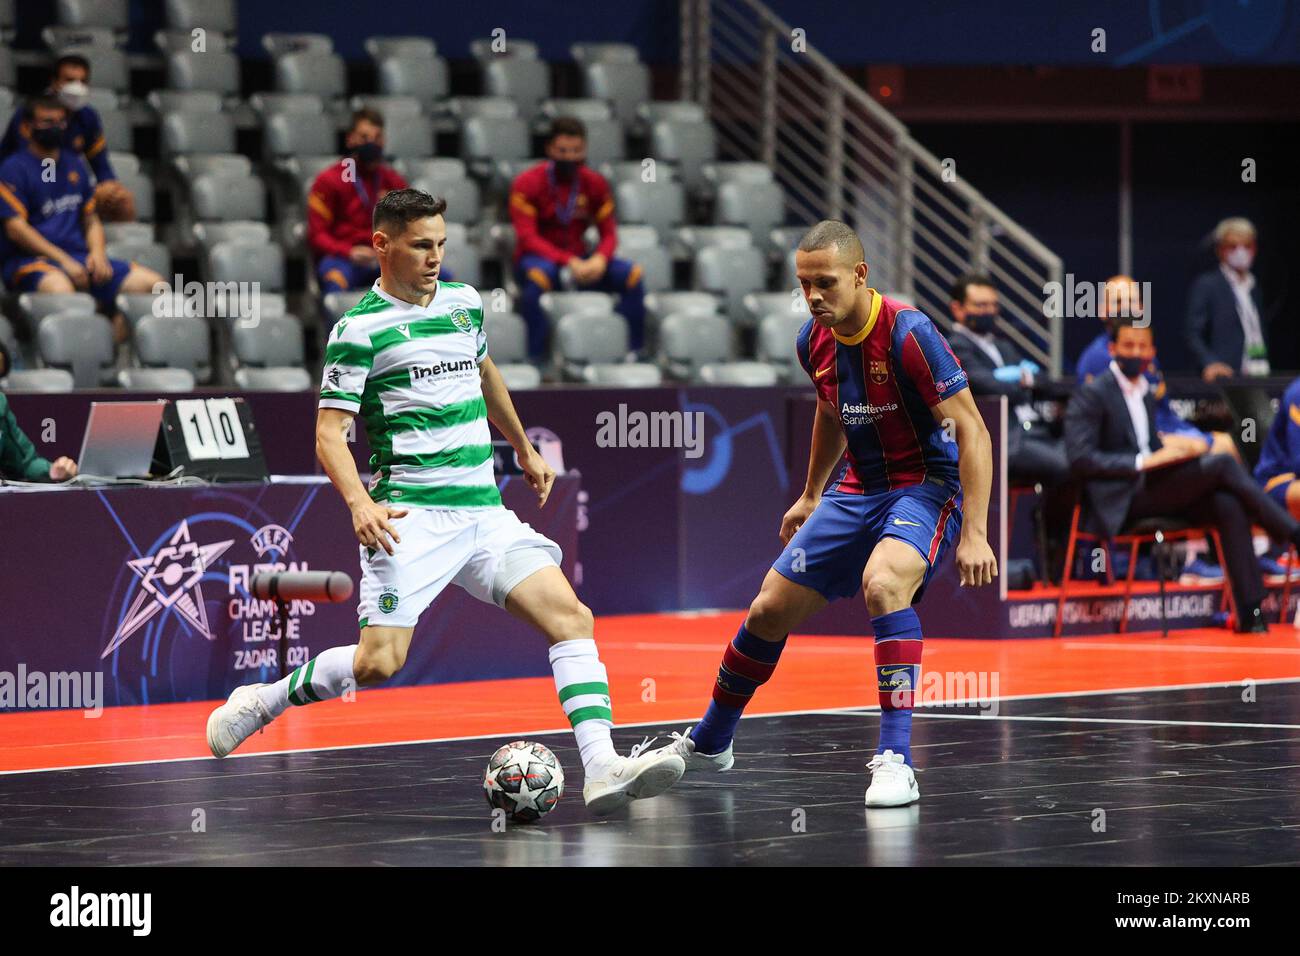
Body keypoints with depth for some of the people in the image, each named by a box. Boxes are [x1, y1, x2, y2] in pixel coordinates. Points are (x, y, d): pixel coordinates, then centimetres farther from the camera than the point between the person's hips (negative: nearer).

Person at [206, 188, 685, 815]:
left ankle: (602, 769, -19)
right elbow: (330, 434, -9)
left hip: (484, 512, 6)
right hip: (412, 519, -6)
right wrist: (360, 502, -26)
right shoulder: (358, 330, -6)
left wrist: (525, 451, 41)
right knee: (378, 663, -14)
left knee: (571, 617, -12)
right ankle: (261, 702, 11)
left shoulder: (465, 302, 13)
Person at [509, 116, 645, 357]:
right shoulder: (527, 184, -8)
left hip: (579, 261, 4)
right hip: (540, 258, -4)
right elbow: (527, 238, -15)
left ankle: (635, 353, -11)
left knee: (632, 274, -18)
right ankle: (534, 357, -32)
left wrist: (600, 259, -19)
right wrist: (569, 262, -28)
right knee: (537, 276, -40)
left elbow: (608, 233, 5)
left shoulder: (595, 183, 5)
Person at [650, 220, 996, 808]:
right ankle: (708, 743, 33)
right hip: (858, 490, 7)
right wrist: (809, 498, 29)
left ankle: (896, 764, -34)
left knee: (883, 584, -36)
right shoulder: (815, 341, -2)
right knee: (770, 609, 7)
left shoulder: (907, 334, -24)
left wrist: (974, 533, -29)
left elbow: (972, 432, -23)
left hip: (926, 487, -7)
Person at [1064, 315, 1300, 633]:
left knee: (1228, 505, -21)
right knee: (1223, 464, -21)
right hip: (1122, 501, -7)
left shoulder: (1145, 394, 23)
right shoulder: (1092, 395, -3)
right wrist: (1144, 462, -20)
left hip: (1151, 492, 7)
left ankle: (1250, 611, -25)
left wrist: (1174, 446, 3)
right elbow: (1080, 458, -13)